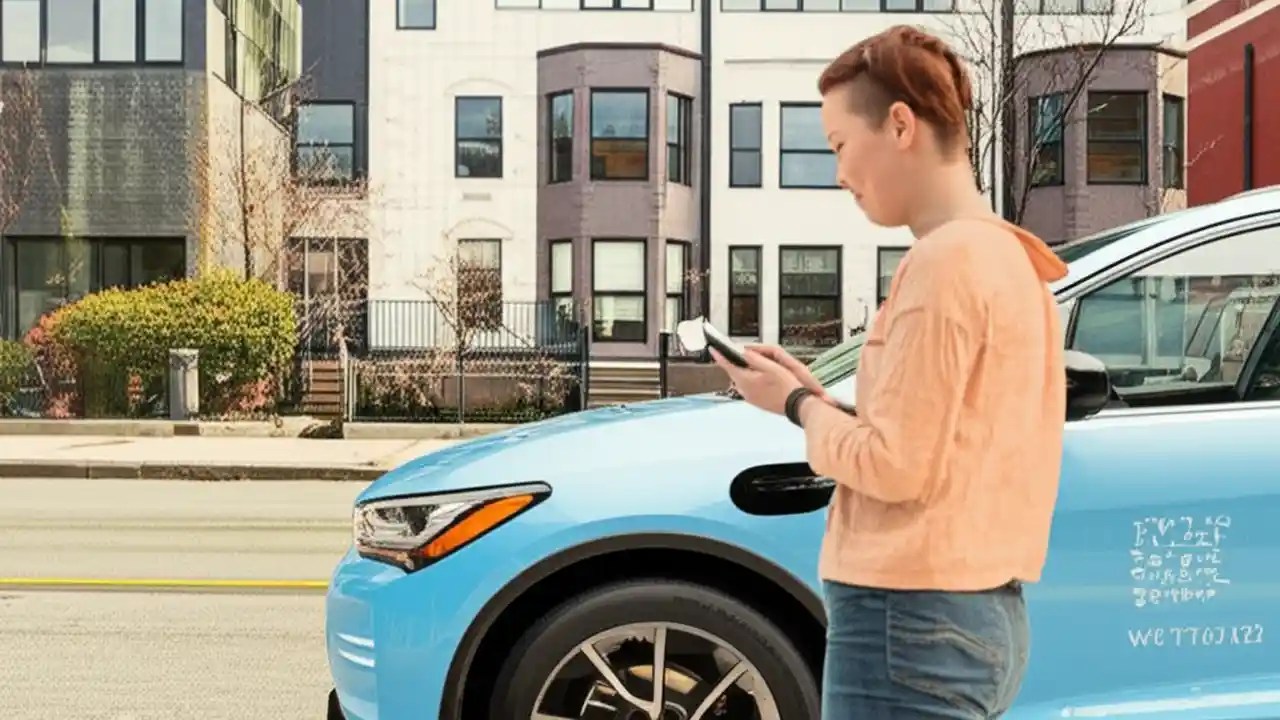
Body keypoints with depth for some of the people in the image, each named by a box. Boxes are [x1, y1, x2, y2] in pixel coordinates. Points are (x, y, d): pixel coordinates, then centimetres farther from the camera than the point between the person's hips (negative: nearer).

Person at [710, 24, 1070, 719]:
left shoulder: (946, 257, -16)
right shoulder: (1005, 256, 13)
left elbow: (893, 466, -19)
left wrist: (797, 405, -3)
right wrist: (818, 398, 6)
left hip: (911, 623, -9)